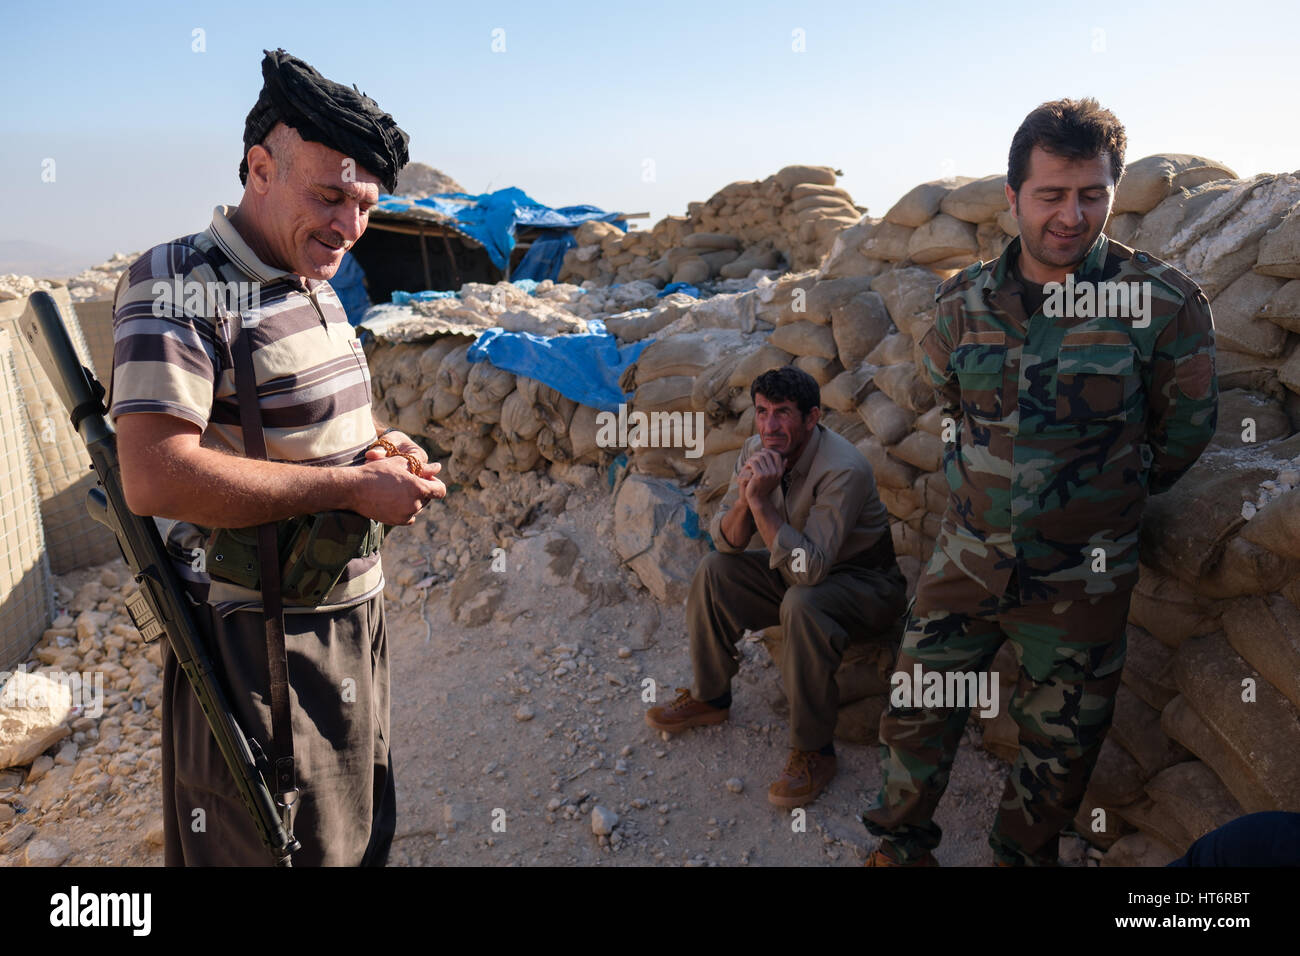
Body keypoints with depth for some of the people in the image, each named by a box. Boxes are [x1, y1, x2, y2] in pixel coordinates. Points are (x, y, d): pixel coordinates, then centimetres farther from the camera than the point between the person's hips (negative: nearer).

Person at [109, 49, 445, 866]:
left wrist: (390, 449, 1)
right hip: (259, 641, -8)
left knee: (364, 836, 22)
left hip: (356, 614, 8)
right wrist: (353, 486, -24)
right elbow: (155, 477, -29)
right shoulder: (180, 285, -17)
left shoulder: (318, 288, 9)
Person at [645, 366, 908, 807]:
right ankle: (710, 698, 11)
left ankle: (813, 750, -19)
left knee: (801, 605, -36)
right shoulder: (757, 450, -8)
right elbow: (726, 542, -7)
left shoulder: (843, 470, -31)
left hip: (865, 582, -7)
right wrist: (744, 498, -27)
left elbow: (808, 568, -36)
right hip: (802, 567, 7)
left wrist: (761, 501, -39)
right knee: (714, 570, -8)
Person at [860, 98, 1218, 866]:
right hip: (969, 559, 2)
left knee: (1061, 747, 15)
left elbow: (1186, 429, 0)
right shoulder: (964, 302, -5)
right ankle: (901, 844, 37)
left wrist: (1110, 499, 11)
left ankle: (1025, 854, 41)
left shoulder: (1164, 302, -14)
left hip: (1082, 579, -2)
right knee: (919, 714, 12)